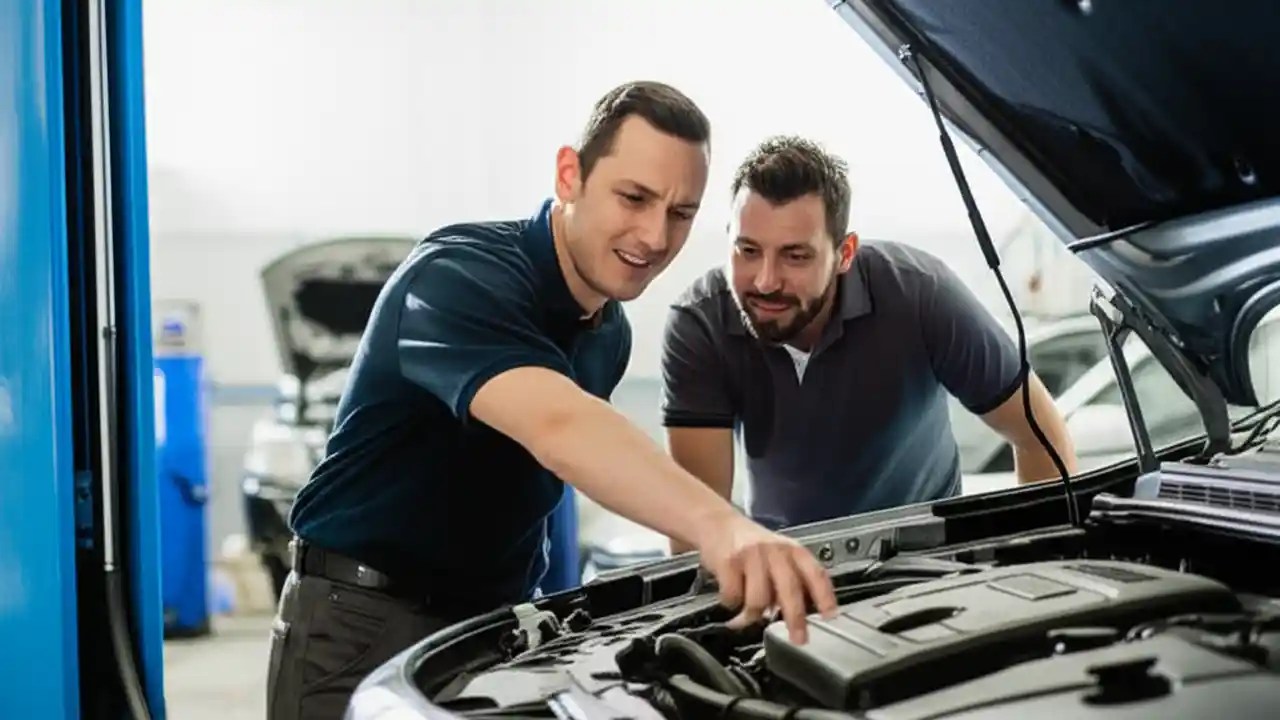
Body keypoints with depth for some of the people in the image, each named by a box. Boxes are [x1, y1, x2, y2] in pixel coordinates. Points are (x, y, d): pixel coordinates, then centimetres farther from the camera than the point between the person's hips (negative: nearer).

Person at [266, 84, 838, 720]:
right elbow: (558, 427, -42)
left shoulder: (609, 333, 4)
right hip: (365, 625, -7)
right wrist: (718, 524, -56)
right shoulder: (461, 276, -23)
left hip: (496, 621, 7)